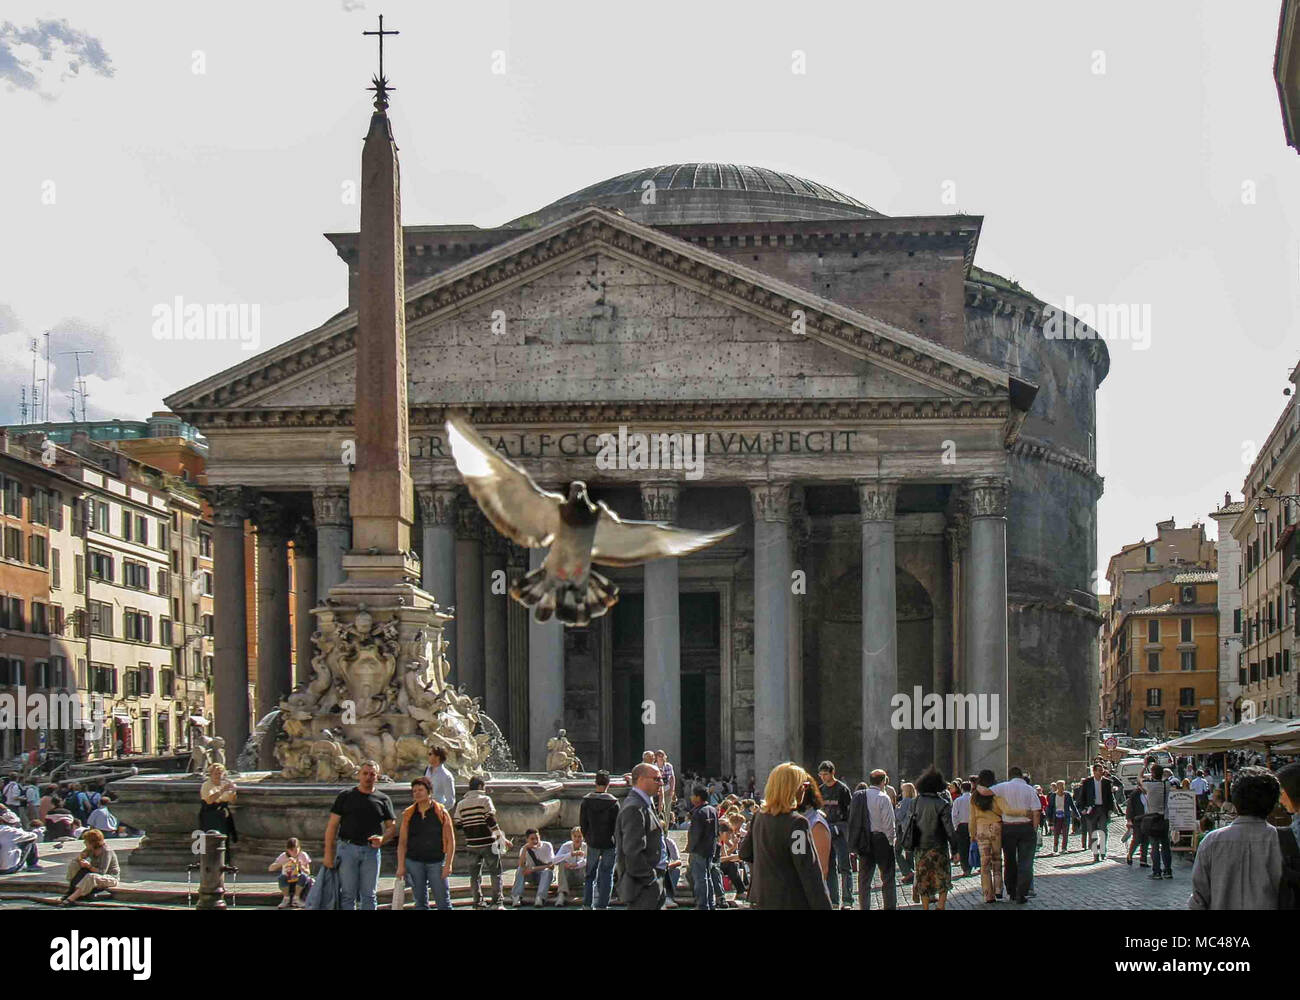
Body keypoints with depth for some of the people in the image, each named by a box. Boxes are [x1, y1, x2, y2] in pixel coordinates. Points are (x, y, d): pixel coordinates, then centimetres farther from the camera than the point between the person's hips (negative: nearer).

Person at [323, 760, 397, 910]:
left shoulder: (383, 800, 11)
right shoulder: (345, 796, 6)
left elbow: (392, 826, 10)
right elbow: (332, 825, 4)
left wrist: (382, 839, -13)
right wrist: (328, 853, -4)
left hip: (371, 851, 2)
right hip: (347, 848, -2)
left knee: (369, 895, 5)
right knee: (347, 894, -1)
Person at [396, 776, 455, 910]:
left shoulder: (441, 812, 0)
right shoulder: (408, 814, 6)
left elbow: (450, 841, 0)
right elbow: (402, 842, 7)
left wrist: (448, 865, -7)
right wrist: (401, 866, -1)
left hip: (436, 862, -2)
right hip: (414, 862, 2)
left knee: (443, 902, -3)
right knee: (420, 902, 6)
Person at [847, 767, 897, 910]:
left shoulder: (857, 796, 4)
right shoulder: (883, 798, -13)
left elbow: (852, 820, 6)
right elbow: (888, 823, -14)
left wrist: (855, 844, 10)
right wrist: (891, 840, 0)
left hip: (863, 841, 5)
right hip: (881, 839, -5)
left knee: (864, 878, 11)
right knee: (887, 877, 3)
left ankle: (864, 906, 13)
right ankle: (890, 906, 3)